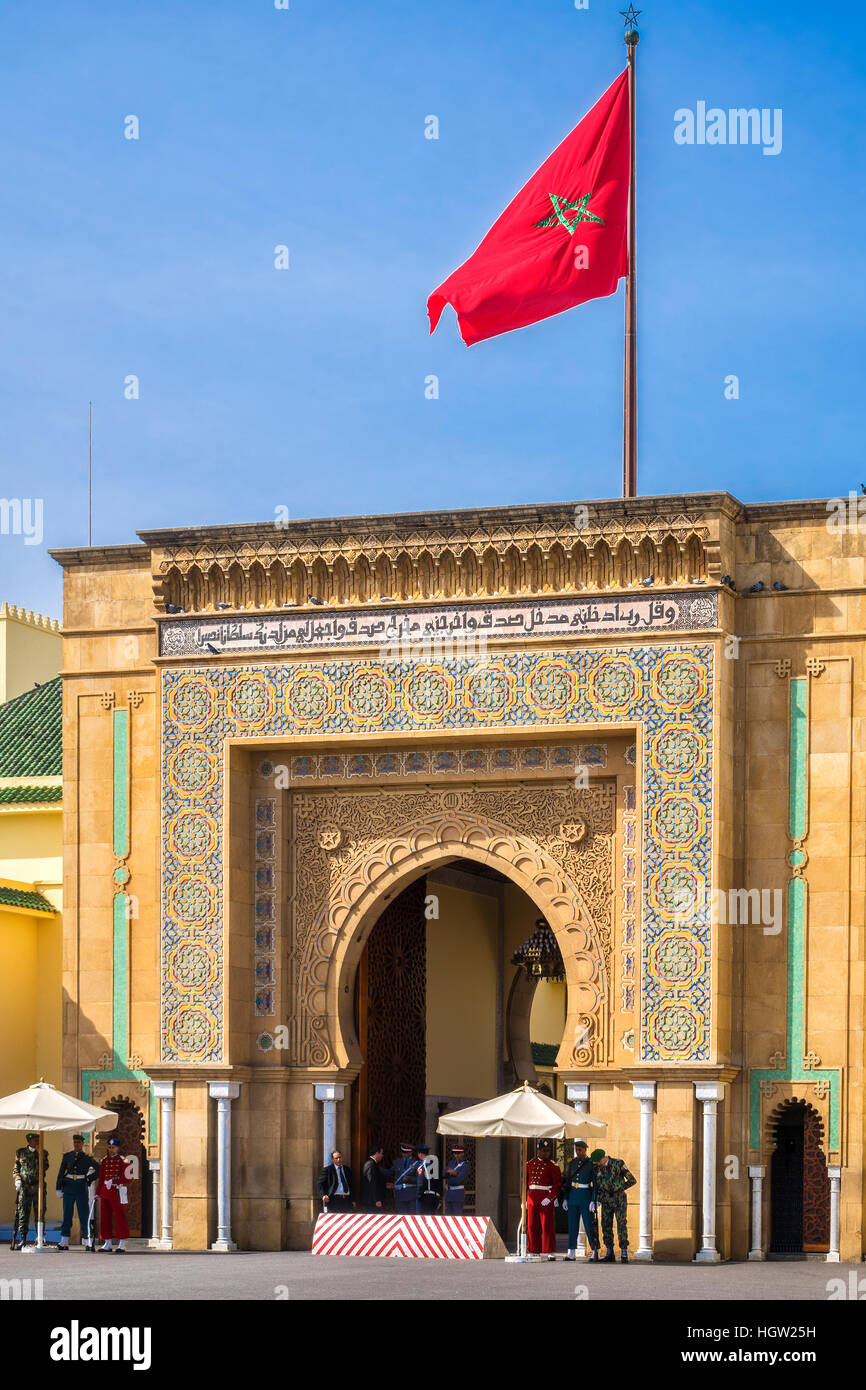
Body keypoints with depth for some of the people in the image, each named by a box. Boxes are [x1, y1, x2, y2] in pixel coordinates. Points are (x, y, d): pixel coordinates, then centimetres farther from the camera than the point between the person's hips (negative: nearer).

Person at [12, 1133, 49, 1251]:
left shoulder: (43, 1153, 12)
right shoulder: (20, 1152, 11)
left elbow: (45, 1167, -2)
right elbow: (15, 1169, 12)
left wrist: (40, 1153, -8)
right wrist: (17, 1180, -5)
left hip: (39, 1187, 1)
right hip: (24, 1187, -1)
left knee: (40, 1213, 0)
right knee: (22, 1213, -4)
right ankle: (22, 1240, -1)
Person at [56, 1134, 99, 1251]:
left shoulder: (87, 1157, 4)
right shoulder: (67, 1156, 8)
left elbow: (99, 1169, 9)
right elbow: (61, 1173, 7)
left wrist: (89, 1179, 1)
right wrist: (59, 1189, 2)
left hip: (82, 1188, -1)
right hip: (69, 1187, 1)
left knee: (83, 1215, -1)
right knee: (67, 1215, -1)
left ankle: (86, 1242, 6)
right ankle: (64, 1242, -1)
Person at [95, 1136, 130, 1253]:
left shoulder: (122, 1160, -4)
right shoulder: (104, 1161, 13)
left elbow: (126, 1177, -11)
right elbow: (101, 1178, 16)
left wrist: (113, 1181, -21)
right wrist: (97, 1193, 12)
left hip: (117, 1191, -6)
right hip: (105, 1193, 6)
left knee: (119, 1217, -6)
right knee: (105, 1218, 6)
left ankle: (122, 1244, -4)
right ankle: (107, 1244, 13)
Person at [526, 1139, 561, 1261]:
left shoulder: (553, 1166, 0)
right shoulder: (530, 1164, 12)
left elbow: (557, 1184, -6)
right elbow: (525, 1182, 14)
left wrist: (550, 1198, -17)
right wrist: (524, 1200, 8)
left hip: (546, 1199, -4)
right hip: (532, 1199, 4)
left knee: (547, 1226, -3)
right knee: (532, 1226, 5)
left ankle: (551, 1252, 1)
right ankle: (535, 1251, 12)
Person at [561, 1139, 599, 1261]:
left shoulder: (591, 1164, -6)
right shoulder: (572, 1163, 9)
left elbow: (595, 1183, -7)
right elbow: (567, 1181, 12)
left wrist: (593, 1201, -13)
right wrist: (565, 1198, 7)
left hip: (586, 1196, -5)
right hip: (573, 1196, 5)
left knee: (589, 1225, -4)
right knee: (572, 1225, 4)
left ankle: (595, 1252, 4)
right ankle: (572, 1253, 7)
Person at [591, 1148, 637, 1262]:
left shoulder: (618, 1164, -12)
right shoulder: (598, 1168, 2)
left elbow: (632, 1181, -7)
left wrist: (619, 1188, -2)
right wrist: (598, 1200, 5)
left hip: (619, 1199, -4)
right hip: (606, 1201, 4)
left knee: (621, 1225, -9)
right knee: (606, 1226, 2)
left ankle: (624, 1254, -6)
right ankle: (609, 1254, 9)